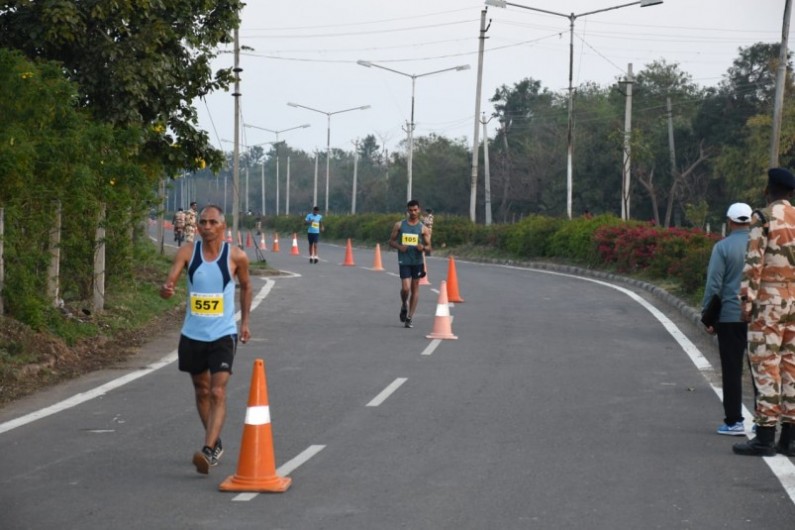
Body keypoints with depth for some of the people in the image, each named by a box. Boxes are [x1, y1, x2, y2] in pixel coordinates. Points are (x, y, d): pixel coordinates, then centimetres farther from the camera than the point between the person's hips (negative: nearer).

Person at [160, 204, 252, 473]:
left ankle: (208, 451, -21)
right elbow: (170, 280, -13)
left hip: (223, 335, -3)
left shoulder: (236, 256, -7)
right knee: (202, 392, 16)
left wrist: (245, 322, 13)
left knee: (217, 393, -15)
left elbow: (245, 286, 10)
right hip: (192, 335, 3)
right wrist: (166, 289, -38)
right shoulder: (187, 252, -5)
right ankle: (215, 443, 35)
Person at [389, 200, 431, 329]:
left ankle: (409, 318, 11)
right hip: (404, 261, -1)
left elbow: (429, 246, 4)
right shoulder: (399, 225, 4)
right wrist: (399, 246, -12)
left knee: (415, 289, 4)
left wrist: (423, 247, -19)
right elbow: (391, 241, 8)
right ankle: (404, 306, 20)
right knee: (405, 288, -12)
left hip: (417, 261, 1)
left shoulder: (423, 228, 4)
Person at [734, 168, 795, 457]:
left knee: (765, 366, -4)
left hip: (768, 301, -6)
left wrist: (746, 302, -9)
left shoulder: (763, 218, -8)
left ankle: (765, 436, -5)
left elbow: (753, 263, -14)